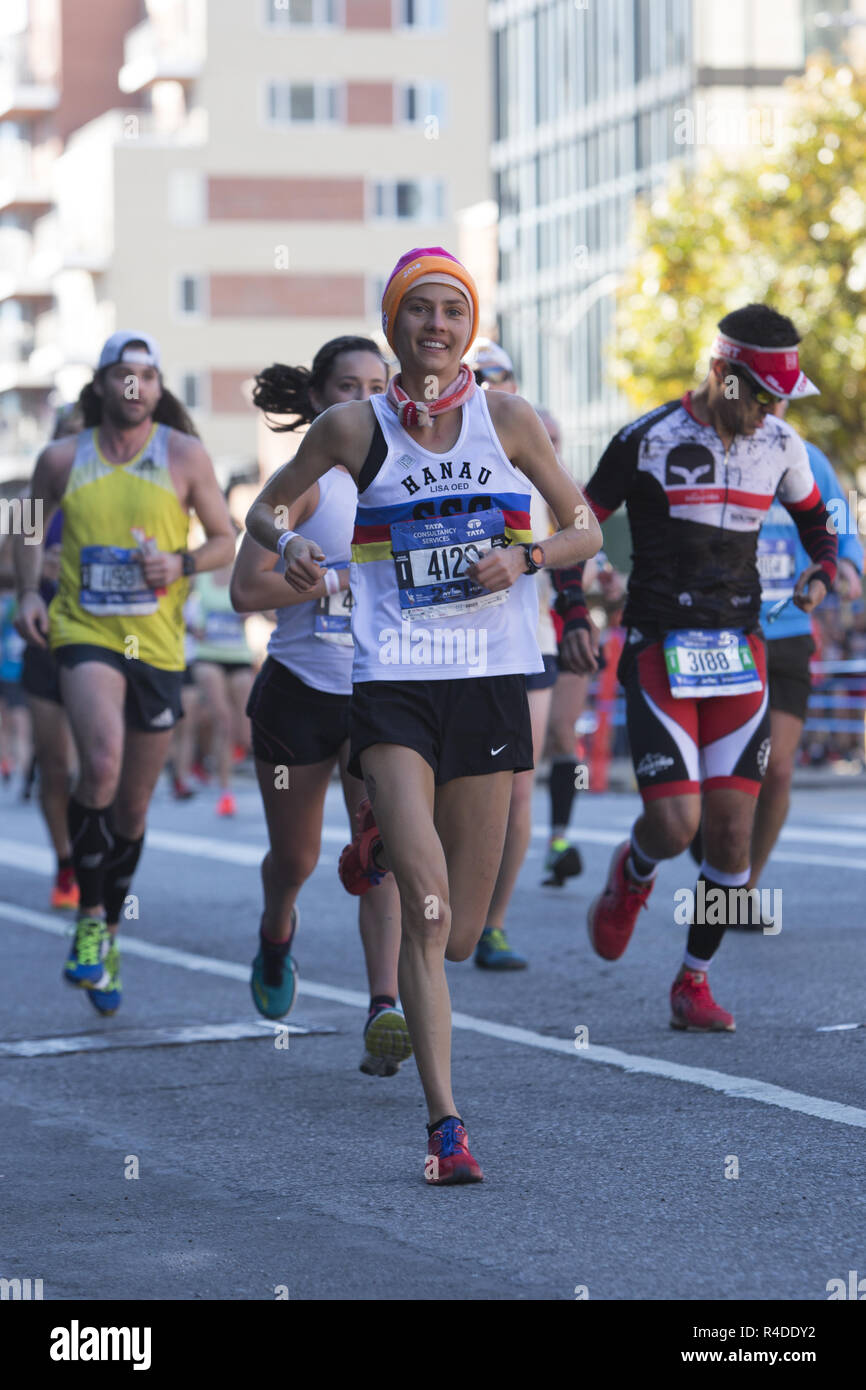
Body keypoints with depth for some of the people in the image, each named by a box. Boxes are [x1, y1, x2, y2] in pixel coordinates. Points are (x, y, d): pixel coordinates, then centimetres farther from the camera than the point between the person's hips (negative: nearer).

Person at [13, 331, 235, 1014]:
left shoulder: (185, 457, 0)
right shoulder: (63, 458, 3)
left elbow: (226, 541, 6)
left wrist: (182, 563, -14)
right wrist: (28, 593, 5)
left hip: (158, 645, 1)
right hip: (84, 632, -1)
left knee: (133, 806, 10)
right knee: (101, 764, -28)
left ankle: (109, 939, 30)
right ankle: (90, 917, -13)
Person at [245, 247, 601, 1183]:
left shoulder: (507, 420, 4)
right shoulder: (352, 428, 3)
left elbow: (585, 533, 11)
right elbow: (263, 509, 16)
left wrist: (525, 557, -9)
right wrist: (287, 545, -7)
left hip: (491, 682, 2)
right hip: (392, 683, -2)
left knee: (458, 935, 8)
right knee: (425, 899, -18)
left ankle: (383, 845, 42)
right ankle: (444, 1124, -13)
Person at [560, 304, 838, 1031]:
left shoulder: (781, 445, 5)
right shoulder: (648, 440, -8)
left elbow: (817, 520, 24)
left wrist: (821, 574, 6)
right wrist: (575, 616, -8)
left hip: (740, 653, 4)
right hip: (660, 651, -4)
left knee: (733, 828, -2)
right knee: (675, 823, -14)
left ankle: (694, 980, 14)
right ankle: (633, 876, 24)